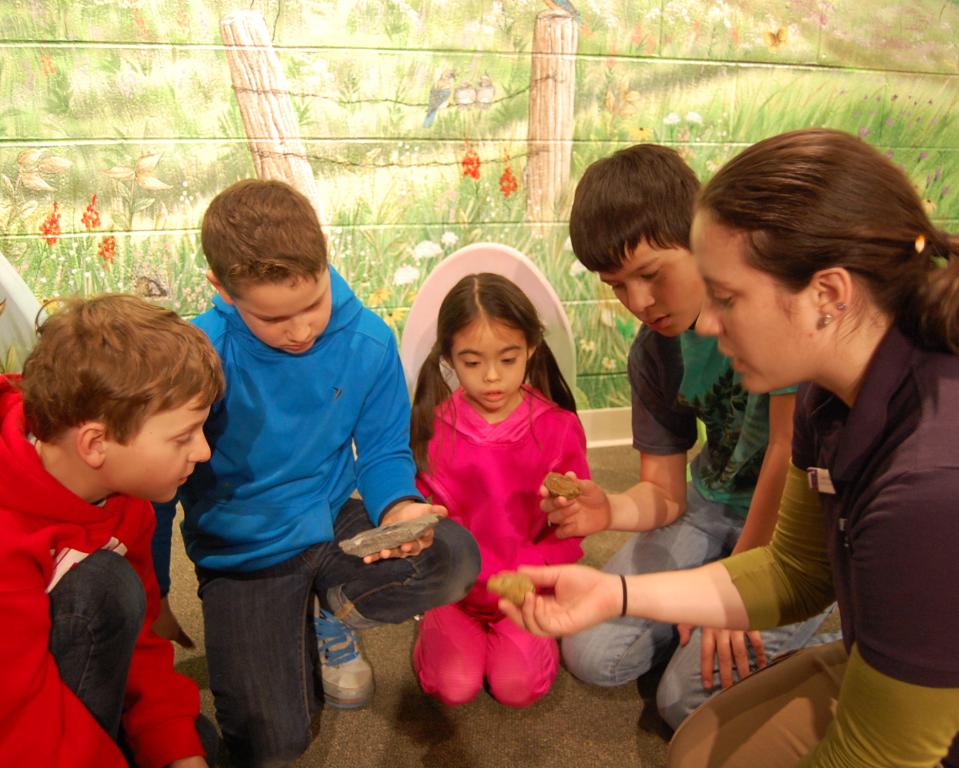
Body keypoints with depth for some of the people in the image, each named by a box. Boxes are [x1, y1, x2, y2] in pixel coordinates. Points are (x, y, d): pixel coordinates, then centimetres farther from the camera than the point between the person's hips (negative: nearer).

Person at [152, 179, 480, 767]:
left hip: (332, 523, 2)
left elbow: (383, 451, -2)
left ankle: (335, 614, 6)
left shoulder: (368, 340, -14)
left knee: (454, 557, -24)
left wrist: (398, 507, -24)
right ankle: (290, 629, 23)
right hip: (241, 554, -2)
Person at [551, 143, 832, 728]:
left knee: (691, 698, -14)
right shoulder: (654, 351, -3)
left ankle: (798, 636, 12)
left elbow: (793, 447, -24)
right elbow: (664, 493, -2)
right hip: (714, 504, 6)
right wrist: (607, 510, -26)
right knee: (592, 654, -2)